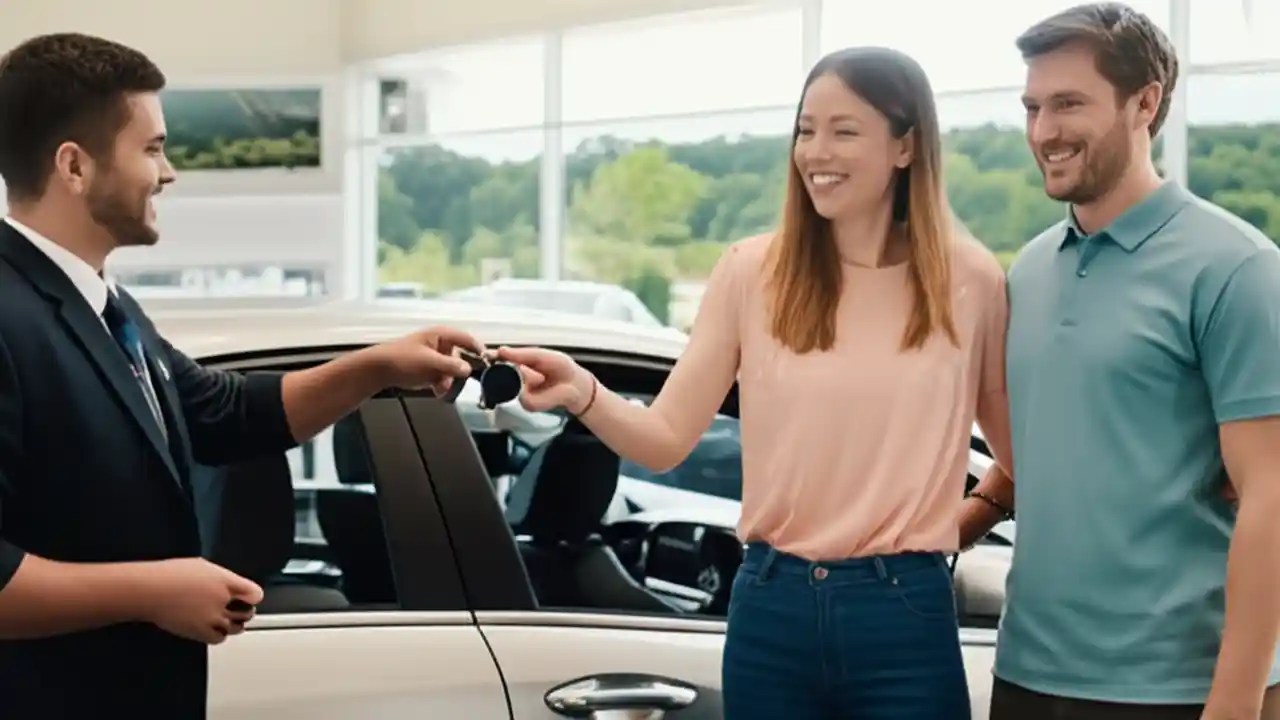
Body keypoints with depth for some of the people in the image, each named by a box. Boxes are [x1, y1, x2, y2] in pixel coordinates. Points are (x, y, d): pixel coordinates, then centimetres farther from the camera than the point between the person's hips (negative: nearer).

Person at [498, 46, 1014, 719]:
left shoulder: (968, 278, -2)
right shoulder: (752, 270, 0)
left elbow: (1020, 450, 10)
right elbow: (666, 439, -3)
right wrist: (583, 393, -19)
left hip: (904, 615, -1)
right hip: (772, 608, 2)